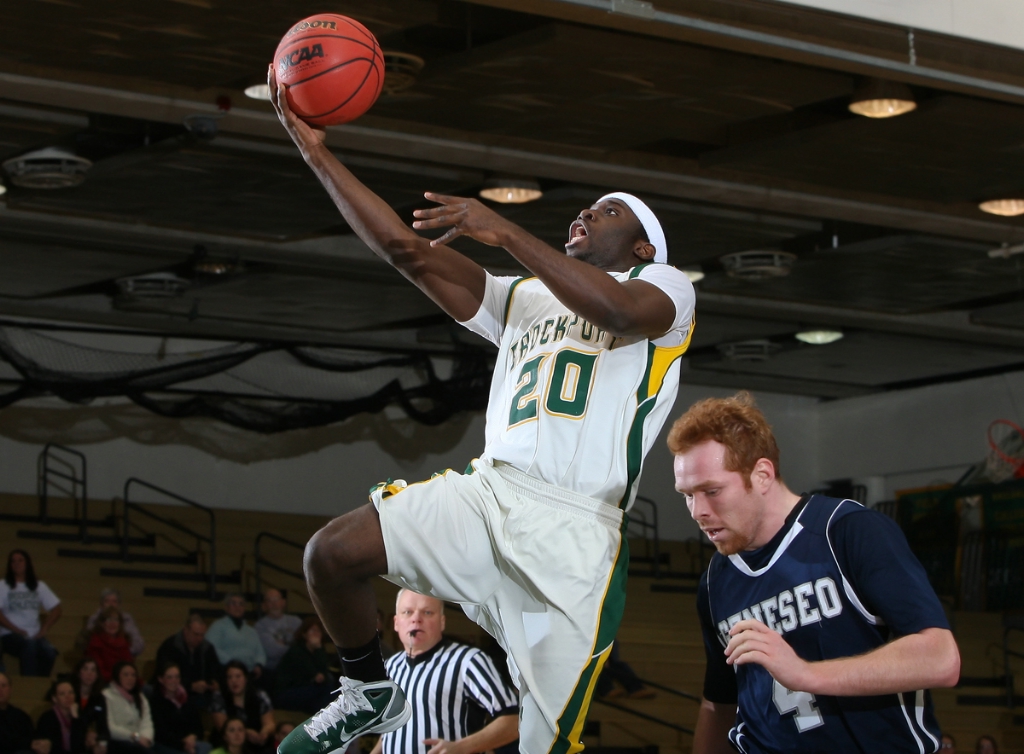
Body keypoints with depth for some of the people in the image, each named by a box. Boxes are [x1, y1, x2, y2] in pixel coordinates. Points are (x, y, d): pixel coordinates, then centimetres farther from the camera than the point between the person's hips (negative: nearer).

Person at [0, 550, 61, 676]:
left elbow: (56, 610, 15)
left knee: (49, 652, -31)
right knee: (30, 645, -38)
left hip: (34, 636, 3)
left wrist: (43, 630, 0)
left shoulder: (39, 586, 17)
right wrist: (16, 630, -14)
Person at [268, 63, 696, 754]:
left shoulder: (666, 287, 11)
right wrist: (316, 151, 11)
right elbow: (404, 247, 19)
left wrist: (505, 231, -18)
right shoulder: (524, 298, 28)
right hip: (489, 490, 5)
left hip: (574, 528, -5)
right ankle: (371, 694, 7)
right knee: (332, 552, -17)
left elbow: (619, 312, -16)